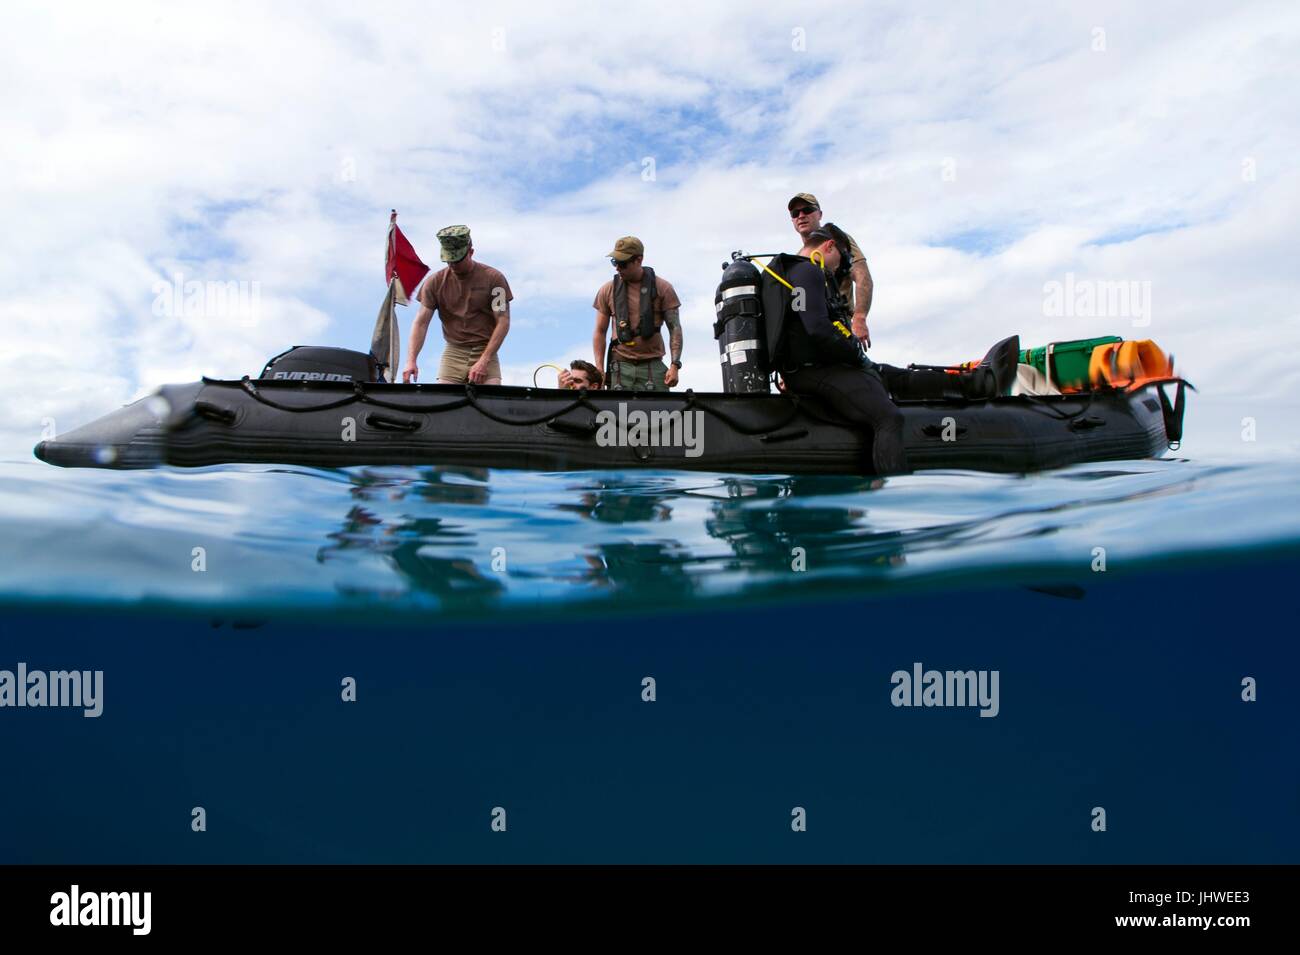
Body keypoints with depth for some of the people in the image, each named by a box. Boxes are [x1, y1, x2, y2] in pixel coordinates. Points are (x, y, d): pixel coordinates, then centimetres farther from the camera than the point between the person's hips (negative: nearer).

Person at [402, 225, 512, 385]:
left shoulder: (493, 278, -2)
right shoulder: (435, 282, 5)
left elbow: (503, 322, -5)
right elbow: (421, 322, 1)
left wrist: (484, 361, -14)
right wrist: (411, 361, -14)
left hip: (486, 352, -2)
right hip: (453, 354, 2)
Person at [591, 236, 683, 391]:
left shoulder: (662, 288, 2)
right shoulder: (608, 290, 7)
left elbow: (675, 328, 1)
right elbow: (600, 332, 10)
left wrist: (675, 365, -10)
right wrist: (599, 369, 0)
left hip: (653, 365, -1)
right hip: (620, 365, 1)